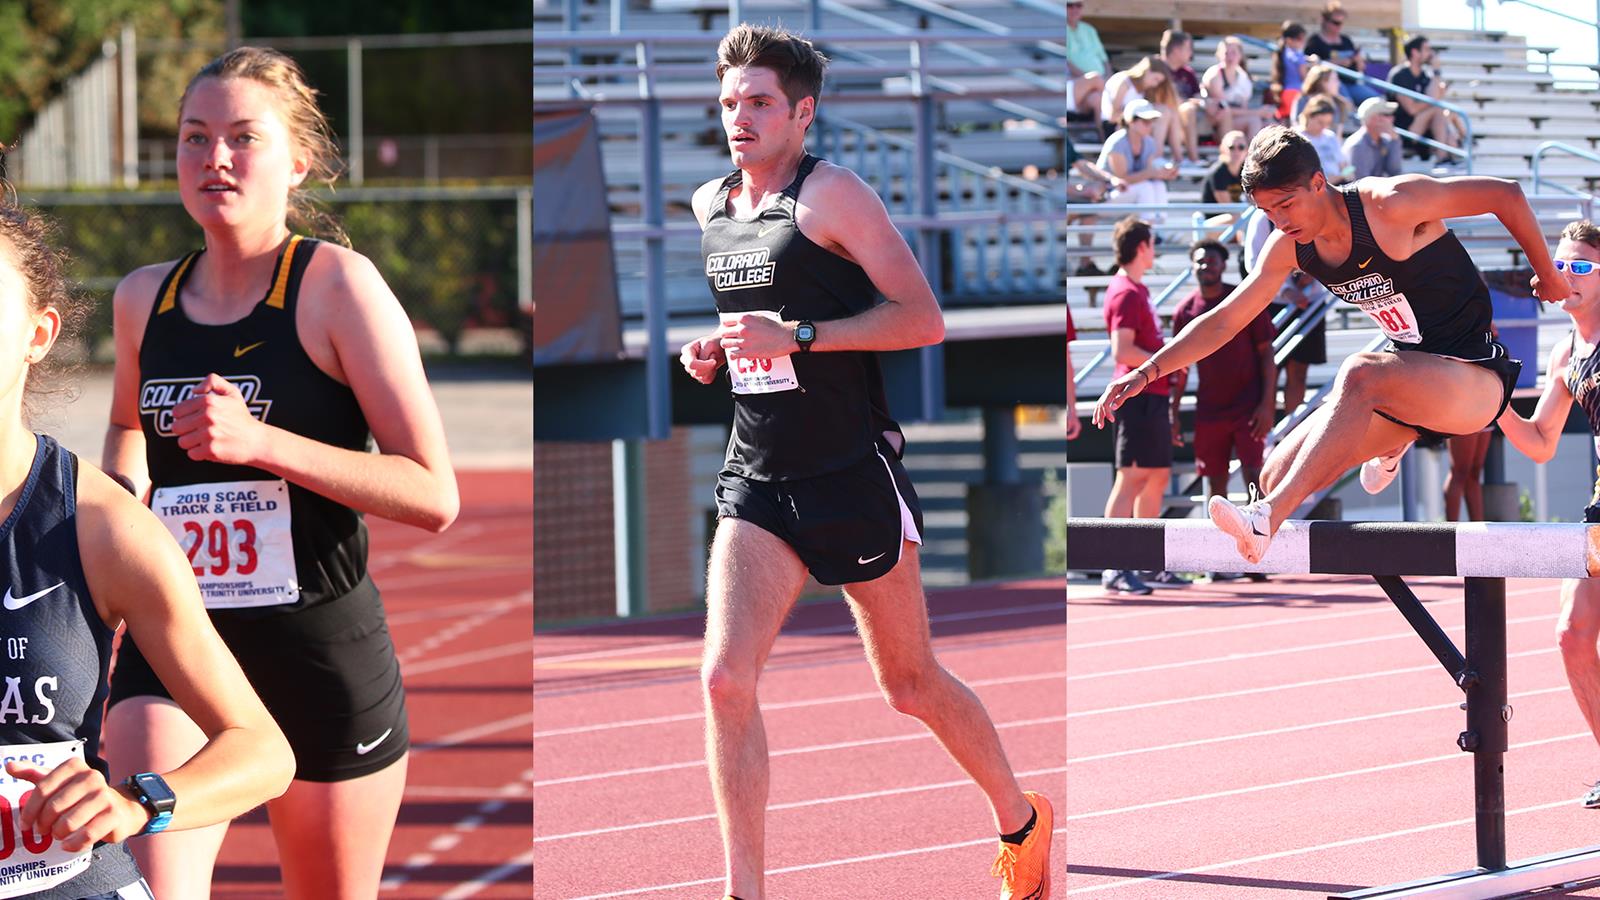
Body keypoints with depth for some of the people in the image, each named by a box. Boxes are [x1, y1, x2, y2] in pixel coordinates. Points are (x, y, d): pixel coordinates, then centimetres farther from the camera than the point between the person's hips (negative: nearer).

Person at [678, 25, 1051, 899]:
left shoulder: (833, 194, -11)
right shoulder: (705, 207, 10)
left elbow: (922, 318, -16)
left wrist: (797, 336, -24)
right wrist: (708, 353, 5)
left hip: (854, 475, -5)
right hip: (756, 483, 5)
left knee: (911, 685, 10)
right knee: (726, 679, -14)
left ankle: (1023, 823, 35)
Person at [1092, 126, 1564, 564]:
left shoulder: (1391, 205, -19)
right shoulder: (1290, 247, 0)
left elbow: (1507, 196, -12)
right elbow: (1225, 320, 7)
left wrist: (1548, 276, 1)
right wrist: (1148, 371, -4)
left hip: (1477, 380, -7)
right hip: (1411, 382, 7)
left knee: (1361, 374, -37)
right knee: (1277, 476, -7)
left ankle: (1268, 517, -47)